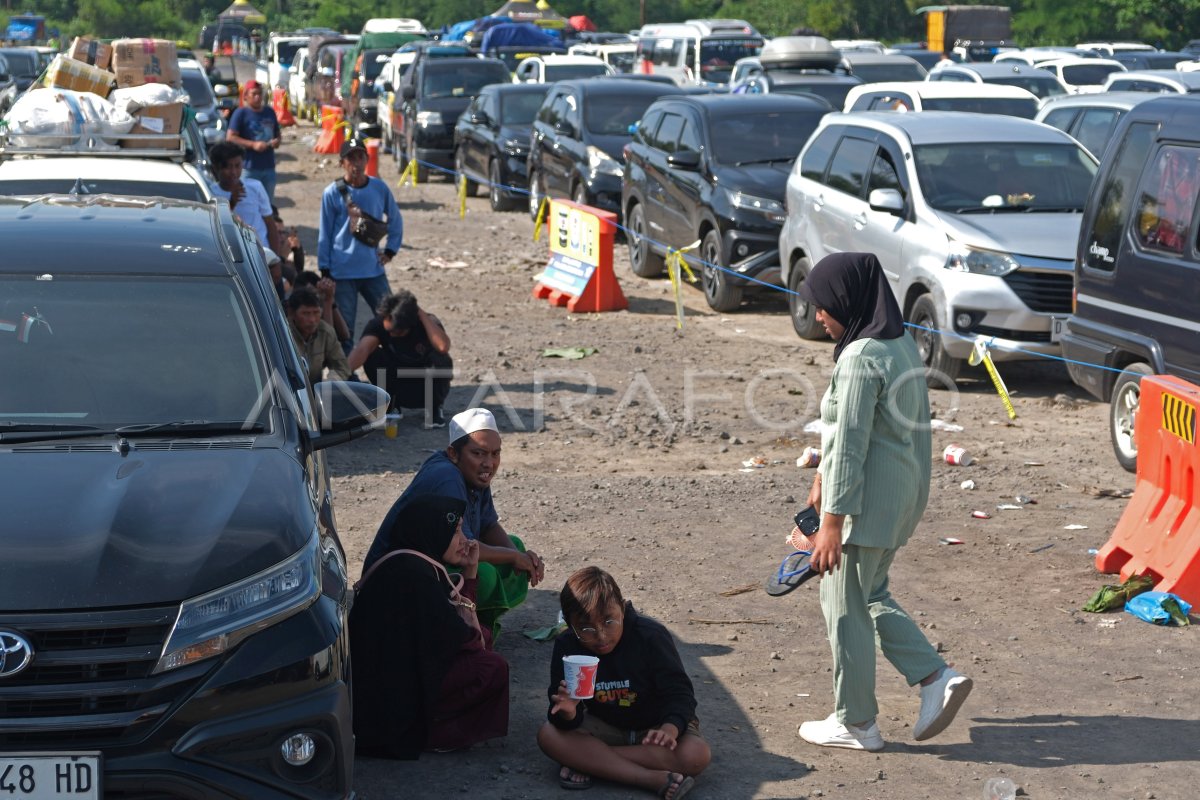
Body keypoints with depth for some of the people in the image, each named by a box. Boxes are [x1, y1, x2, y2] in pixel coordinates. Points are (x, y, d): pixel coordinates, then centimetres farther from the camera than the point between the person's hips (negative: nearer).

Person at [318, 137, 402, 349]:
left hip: (373, 270, 3)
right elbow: (325, 235, -1)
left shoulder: (379, 188, 1)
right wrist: (324, 270, -1)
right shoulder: (332, 193, -6)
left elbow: (395, 220, 16)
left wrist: (390, 251, 8)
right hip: (342, 273, -2)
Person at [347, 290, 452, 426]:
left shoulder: (427, 323, -24)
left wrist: (422, 314, -39)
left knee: (441, 360, -34)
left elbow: (443, 347, -46)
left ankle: (435, 408, -8)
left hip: (426, 385, -2)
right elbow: (362, 349, -39)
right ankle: (391, 405, -4)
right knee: (371, 356, -26)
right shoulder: (378, 324, -20)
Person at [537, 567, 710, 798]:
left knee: (696, 755, -34)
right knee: (548, 736, -27)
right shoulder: (566, 647, -14)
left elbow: (679, 693, -23)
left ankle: (588, 761, -26)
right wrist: (567, 713, -39)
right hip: (604, 725, 2)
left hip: (654, 726, -2)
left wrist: (670, 728, -45)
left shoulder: (650, 636, -22)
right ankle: (653, 779, -31)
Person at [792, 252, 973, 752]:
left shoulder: (861, 359, -21)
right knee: (868, 597, 23)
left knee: (844, 608, 5)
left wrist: (832, 523, -20)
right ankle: (936, 679, 16)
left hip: (867, 498, -10)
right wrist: (823, 479, 25)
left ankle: (855, 724, 17)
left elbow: (851, 444, -23)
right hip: (904, 490, 10)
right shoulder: (900, 344, 8)